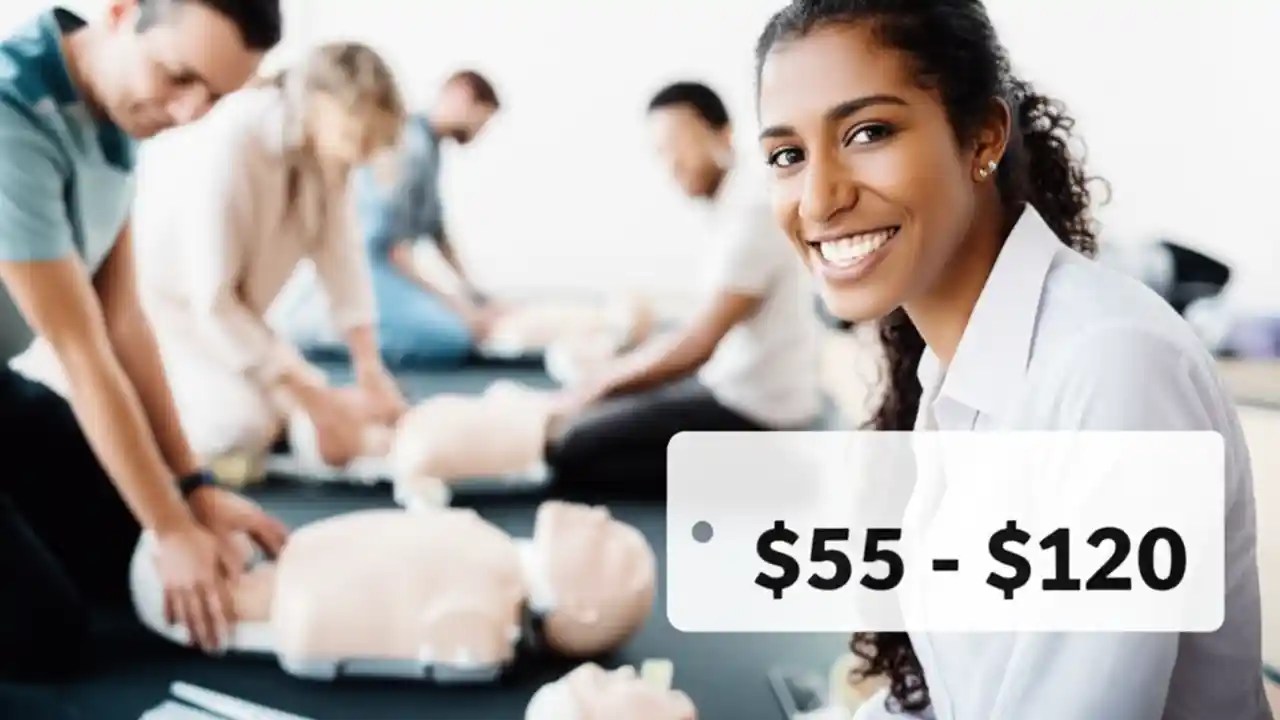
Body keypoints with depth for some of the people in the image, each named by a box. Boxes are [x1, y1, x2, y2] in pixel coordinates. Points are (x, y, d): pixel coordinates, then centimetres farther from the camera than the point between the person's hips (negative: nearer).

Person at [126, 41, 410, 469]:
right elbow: (213, 301, -31)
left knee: (290, 413, 1)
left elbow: (341, 254, -9)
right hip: (151, 296, -7)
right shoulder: (227, 148, -34)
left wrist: (370, 368, -17)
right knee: (241, 427, -22)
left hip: (222, 308, 8)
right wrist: (311, 395, -29)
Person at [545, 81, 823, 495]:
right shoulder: (731, 206, 10)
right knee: (600, 418, 20)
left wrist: (600, 383, -12)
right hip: (736, 386, 10)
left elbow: (699, 343, -22)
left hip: (753, 409, -10)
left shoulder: (750, 210, -20)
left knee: (572, 446, -11)